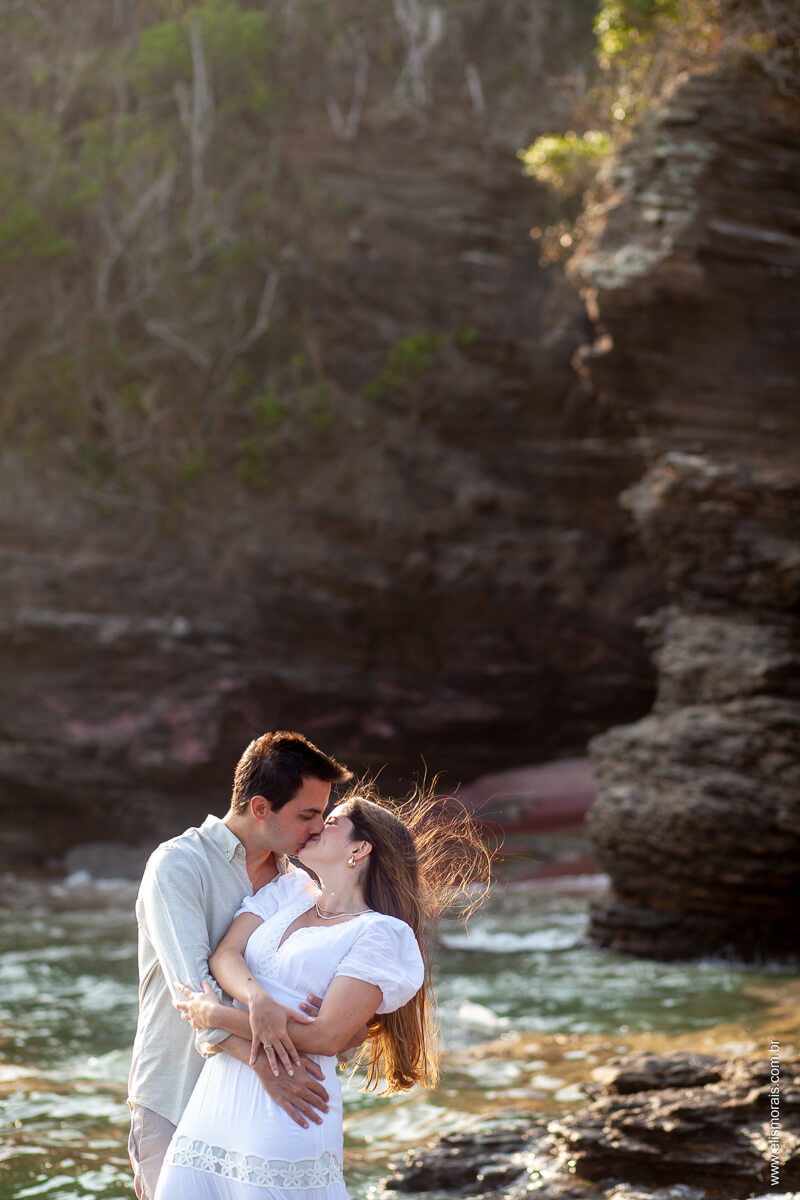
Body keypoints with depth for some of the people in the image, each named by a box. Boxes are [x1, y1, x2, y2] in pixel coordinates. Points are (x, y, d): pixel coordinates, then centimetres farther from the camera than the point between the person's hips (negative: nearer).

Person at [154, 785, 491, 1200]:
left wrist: (217, 1016, -10)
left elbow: (326, 1036, -13)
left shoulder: (379, 933, -4)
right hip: (218, 1090, 6)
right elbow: (224, 955, 5)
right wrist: (257, 998, -18)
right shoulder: (290, 891, 17)